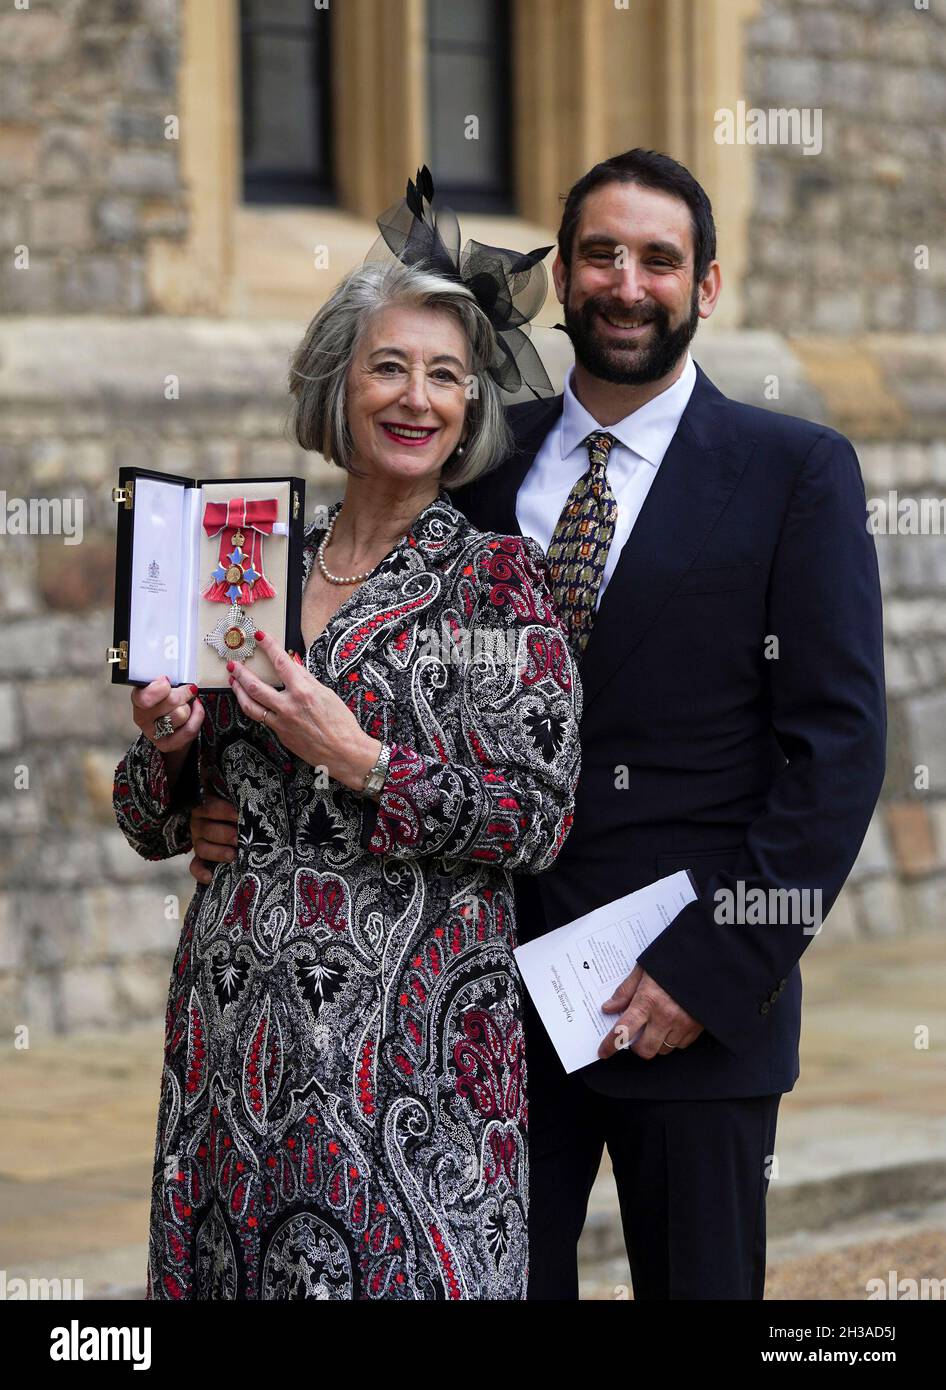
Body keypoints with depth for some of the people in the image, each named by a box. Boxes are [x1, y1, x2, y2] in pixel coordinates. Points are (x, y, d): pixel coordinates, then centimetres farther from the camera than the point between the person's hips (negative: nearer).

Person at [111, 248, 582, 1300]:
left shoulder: (498, 577, -1)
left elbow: (540, 818, -8)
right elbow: (149, 824, 15)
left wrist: (359, 761, -16)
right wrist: (167, 745, -6)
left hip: (411, 1024, -4)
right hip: (233, 1014, 4)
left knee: (404, 1271, -5)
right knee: (228, 1270, 6)